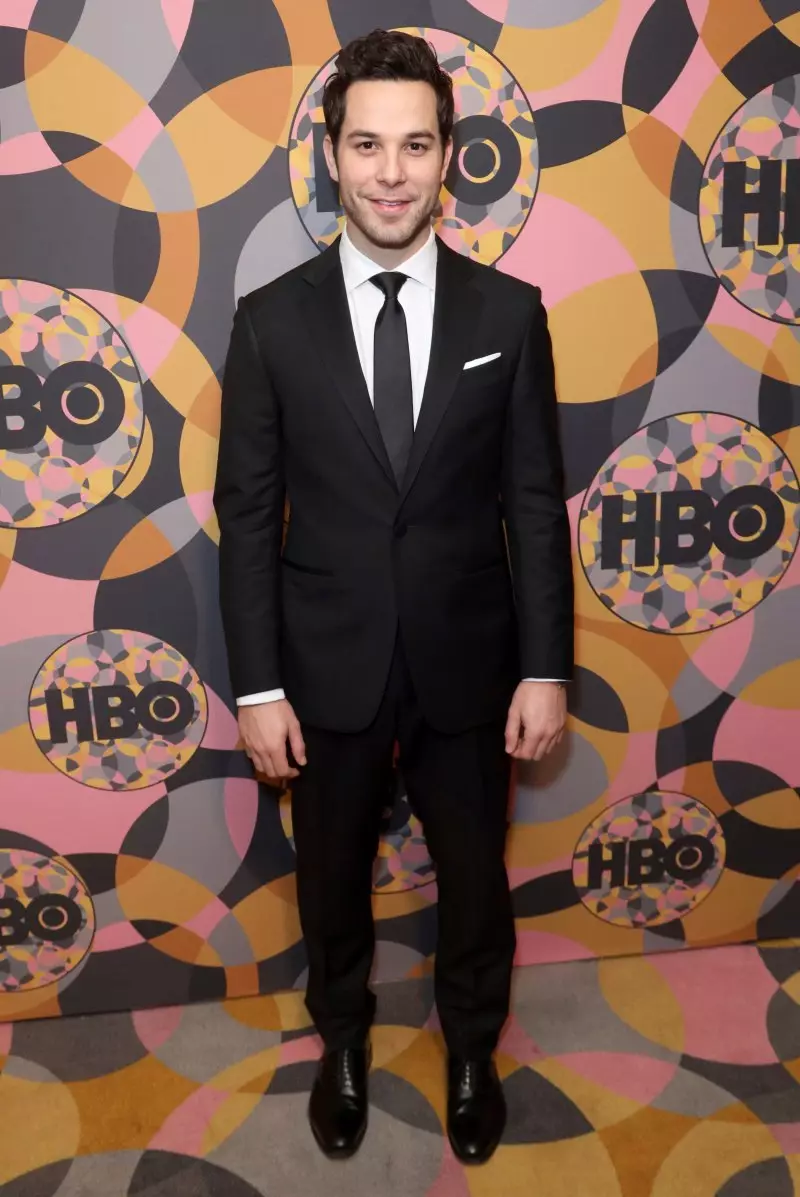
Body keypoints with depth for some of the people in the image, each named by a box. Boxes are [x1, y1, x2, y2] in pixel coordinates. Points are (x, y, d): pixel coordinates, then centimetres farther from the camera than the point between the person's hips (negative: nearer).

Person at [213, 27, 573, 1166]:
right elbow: (248, 514, -5)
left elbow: (537, 505, -2)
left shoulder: (508, 313, -4)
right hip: (328, 669, 0)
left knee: (475, 876, 19)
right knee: (333, 875, 21)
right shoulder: (273, 319, -6)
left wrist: (546, 669, -5)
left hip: (468, 665, 1)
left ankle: (472, 1048, 48)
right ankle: (343, 1039, 50)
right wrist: (257, 686, -6)